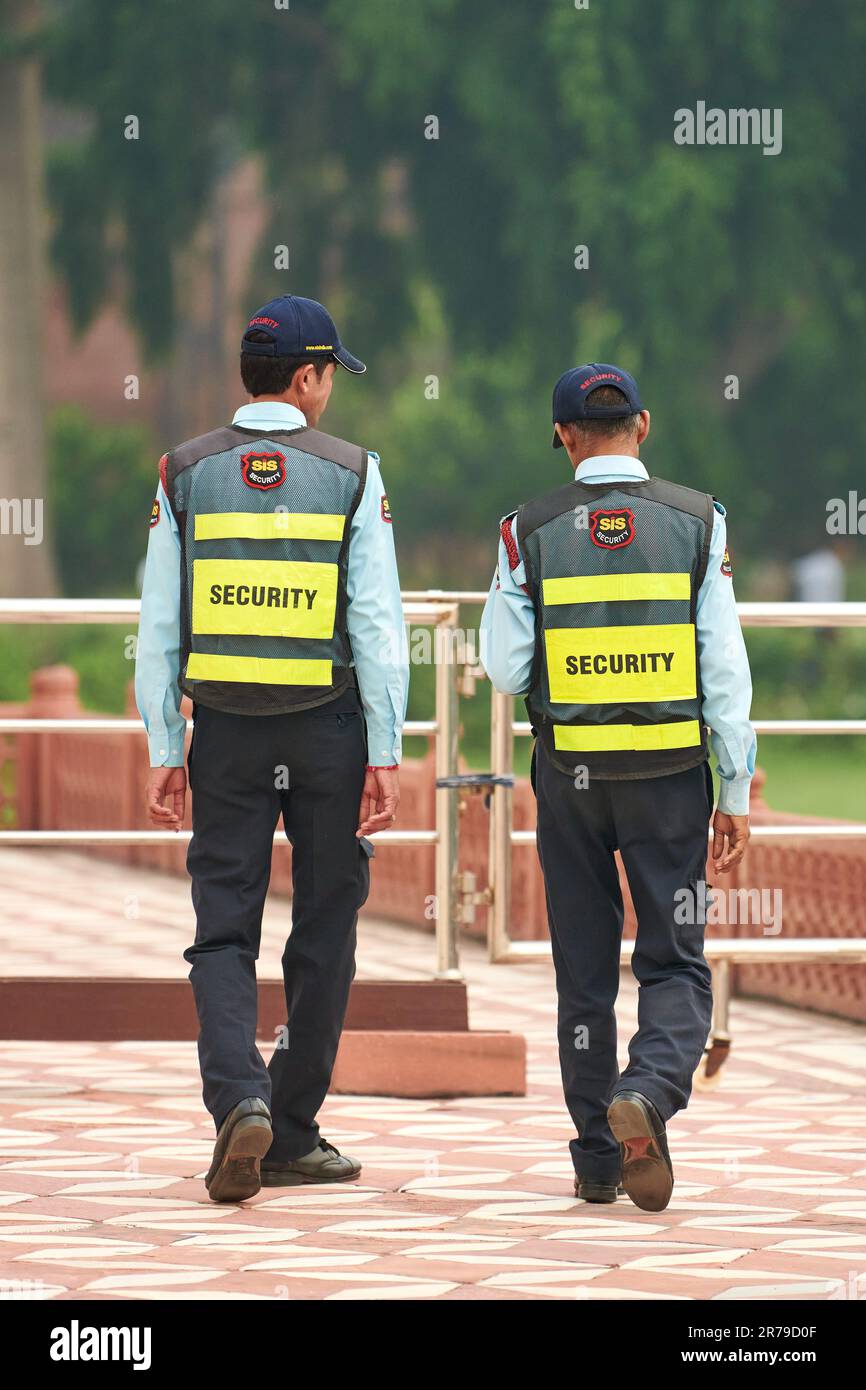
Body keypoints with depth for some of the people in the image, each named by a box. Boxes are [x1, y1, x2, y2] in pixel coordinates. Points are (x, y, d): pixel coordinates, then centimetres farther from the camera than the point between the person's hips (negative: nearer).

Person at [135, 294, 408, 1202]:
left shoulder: (188, 473, 3)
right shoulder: (350, 474, -3)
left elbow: (160, 625, 2)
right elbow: (379, 624, -7)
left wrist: (164, 752, 7)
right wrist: (385, 754, -4)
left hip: (225, 731, 1)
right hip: (327, 730, -1)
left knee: (224, 931, 2)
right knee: (323, 934, 9)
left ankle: (238, 1098, -22)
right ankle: (292, 1136, 13)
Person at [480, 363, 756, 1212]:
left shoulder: (530, 531, -2)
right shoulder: (696, 522, -3)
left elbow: (505, 670, -4)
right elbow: (725, 669, -5)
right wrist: (736, 793, -2)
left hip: (570, 775, 1)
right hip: (669, 776, -1)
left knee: (584, 972, 10)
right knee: (675, 965, 5)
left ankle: (597, 1161, 12)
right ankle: (650, 1090, -23)